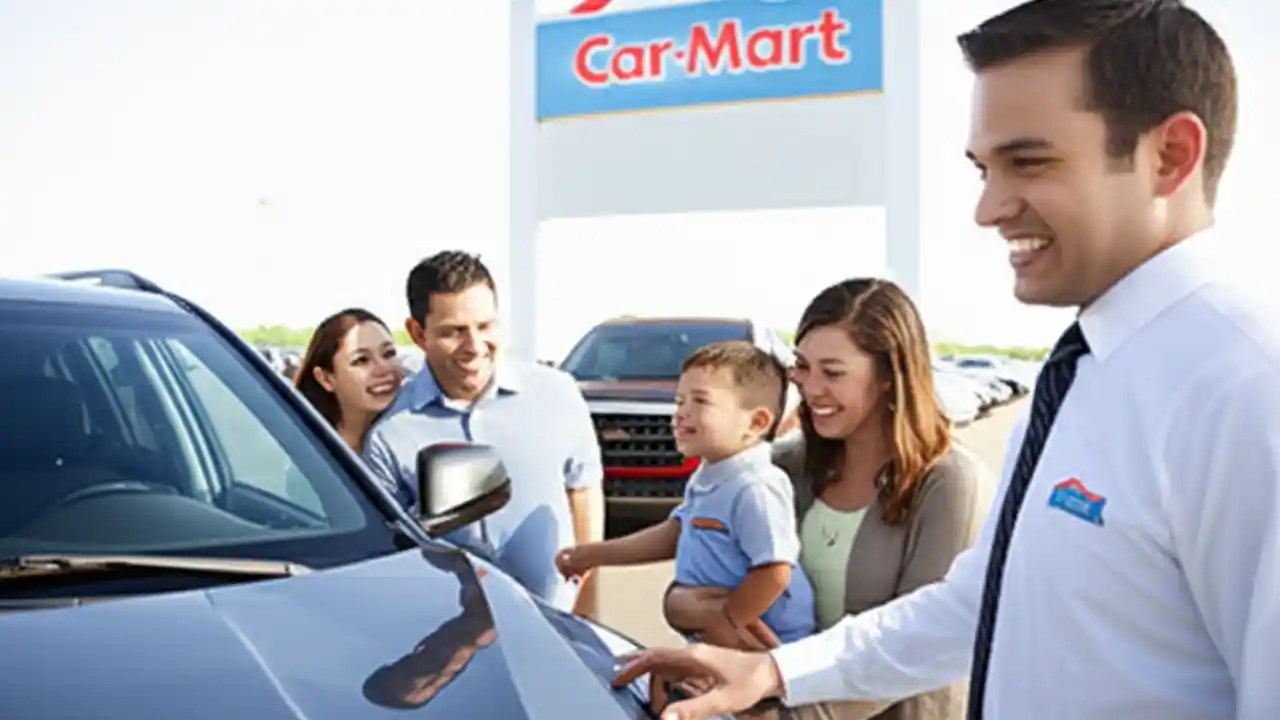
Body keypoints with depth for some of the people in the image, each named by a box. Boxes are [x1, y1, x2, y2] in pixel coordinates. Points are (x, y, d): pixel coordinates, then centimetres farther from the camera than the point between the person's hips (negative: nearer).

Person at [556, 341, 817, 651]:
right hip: (709, 641, 10)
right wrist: (595, 554, 19)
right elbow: (675, 532, 18)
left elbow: (774, 572, -27)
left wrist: (725, 623, -19)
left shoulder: (756, 488, -24)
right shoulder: (705, 479, 8)